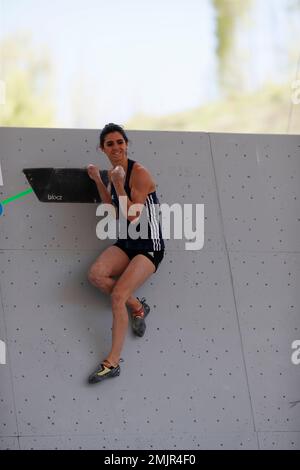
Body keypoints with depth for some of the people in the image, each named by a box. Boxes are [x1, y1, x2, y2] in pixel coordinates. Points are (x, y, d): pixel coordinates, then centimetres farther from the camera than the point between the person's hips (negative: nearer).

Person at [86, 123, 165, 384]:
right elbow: (115, 213, 12)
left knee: (117, 295, -20)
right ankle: (137, 307, 3)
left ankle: (113, 362, -15)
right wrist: (98, 181, 6)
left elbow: (133, 216, -18)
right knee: (96, 274, -20)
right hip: (127, 242, 7)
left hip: (149, 245, -7)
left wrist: (119, 185, -24)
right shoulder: (115, 173, 9)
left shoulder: (139, 173, -15)